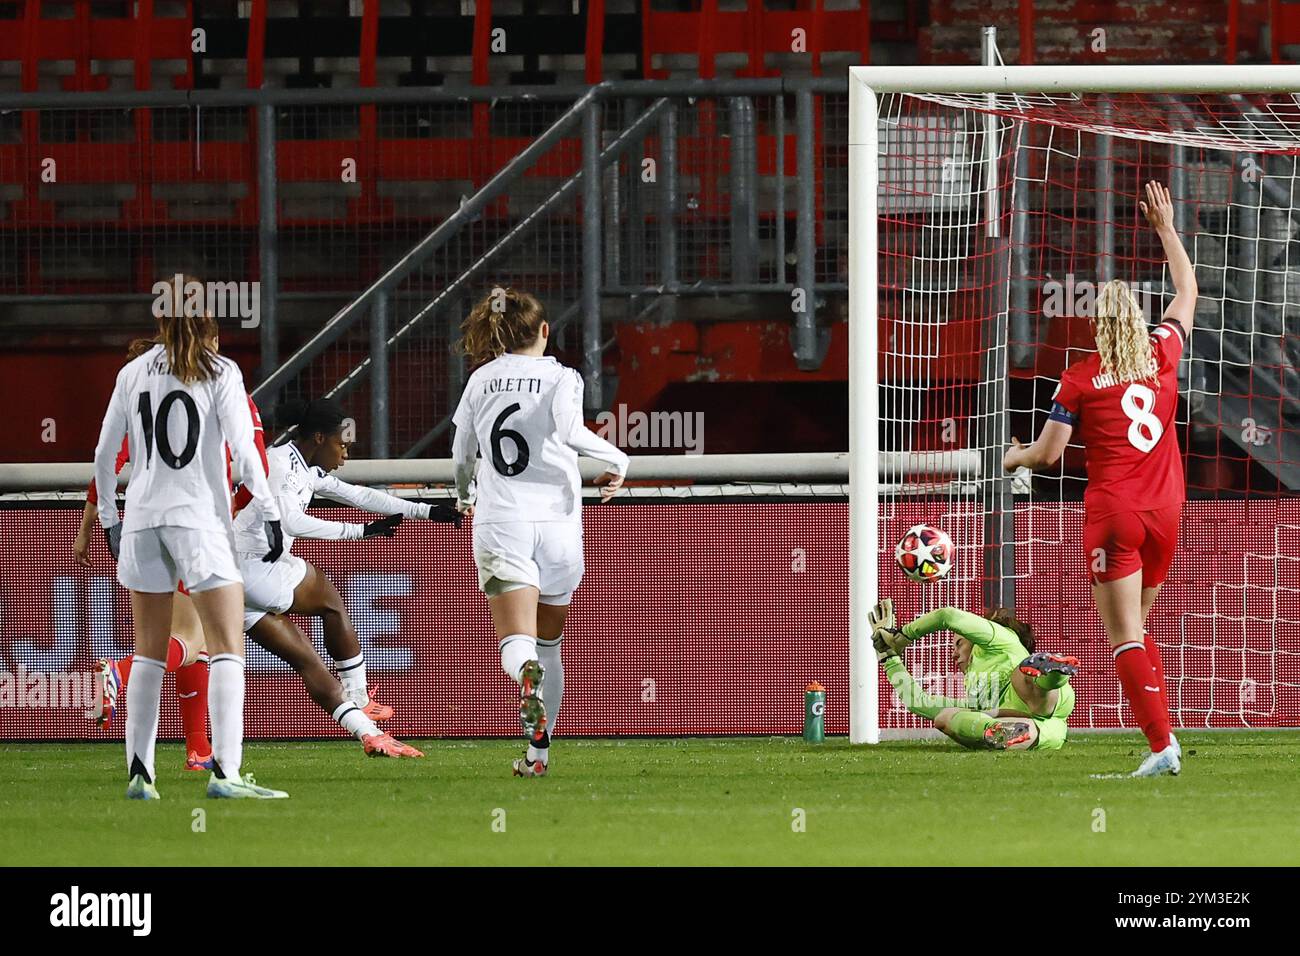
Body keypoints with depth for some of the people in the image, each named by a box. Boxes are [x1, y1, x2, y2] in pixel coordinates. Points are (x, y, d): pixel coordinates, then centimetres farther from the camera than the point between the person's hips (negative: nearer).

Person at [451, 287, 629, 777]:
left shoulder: (481, 380, 10)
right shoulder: (561, 378, 1)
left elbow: (461, 454, 20)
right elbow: (570, 430, -18)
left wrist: (466, 498, 40)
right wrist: (617, 460, -1)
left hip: (500, 522, 0)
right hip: (557, 522, 0)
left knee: (516, 641, -11)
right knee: (549, 642, 17)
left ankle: (528, 676, -48)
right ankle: (538, 751, 18)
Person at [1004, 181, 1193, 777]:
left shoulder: (1080, 379, -5)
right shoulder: (1163, 354, 4)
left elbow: (1048, 453, -2)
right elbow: (1187, 291, 22)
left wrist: (1015, 457, 20)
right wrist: (1166, 228, 31)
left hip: (1113, 512, -5)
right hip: (1165, 510, 5)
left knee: (1124, 633, -4)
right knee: (1136, 626, 17)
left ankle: (1161, 743, -17)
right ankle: (1161, 737, 8)